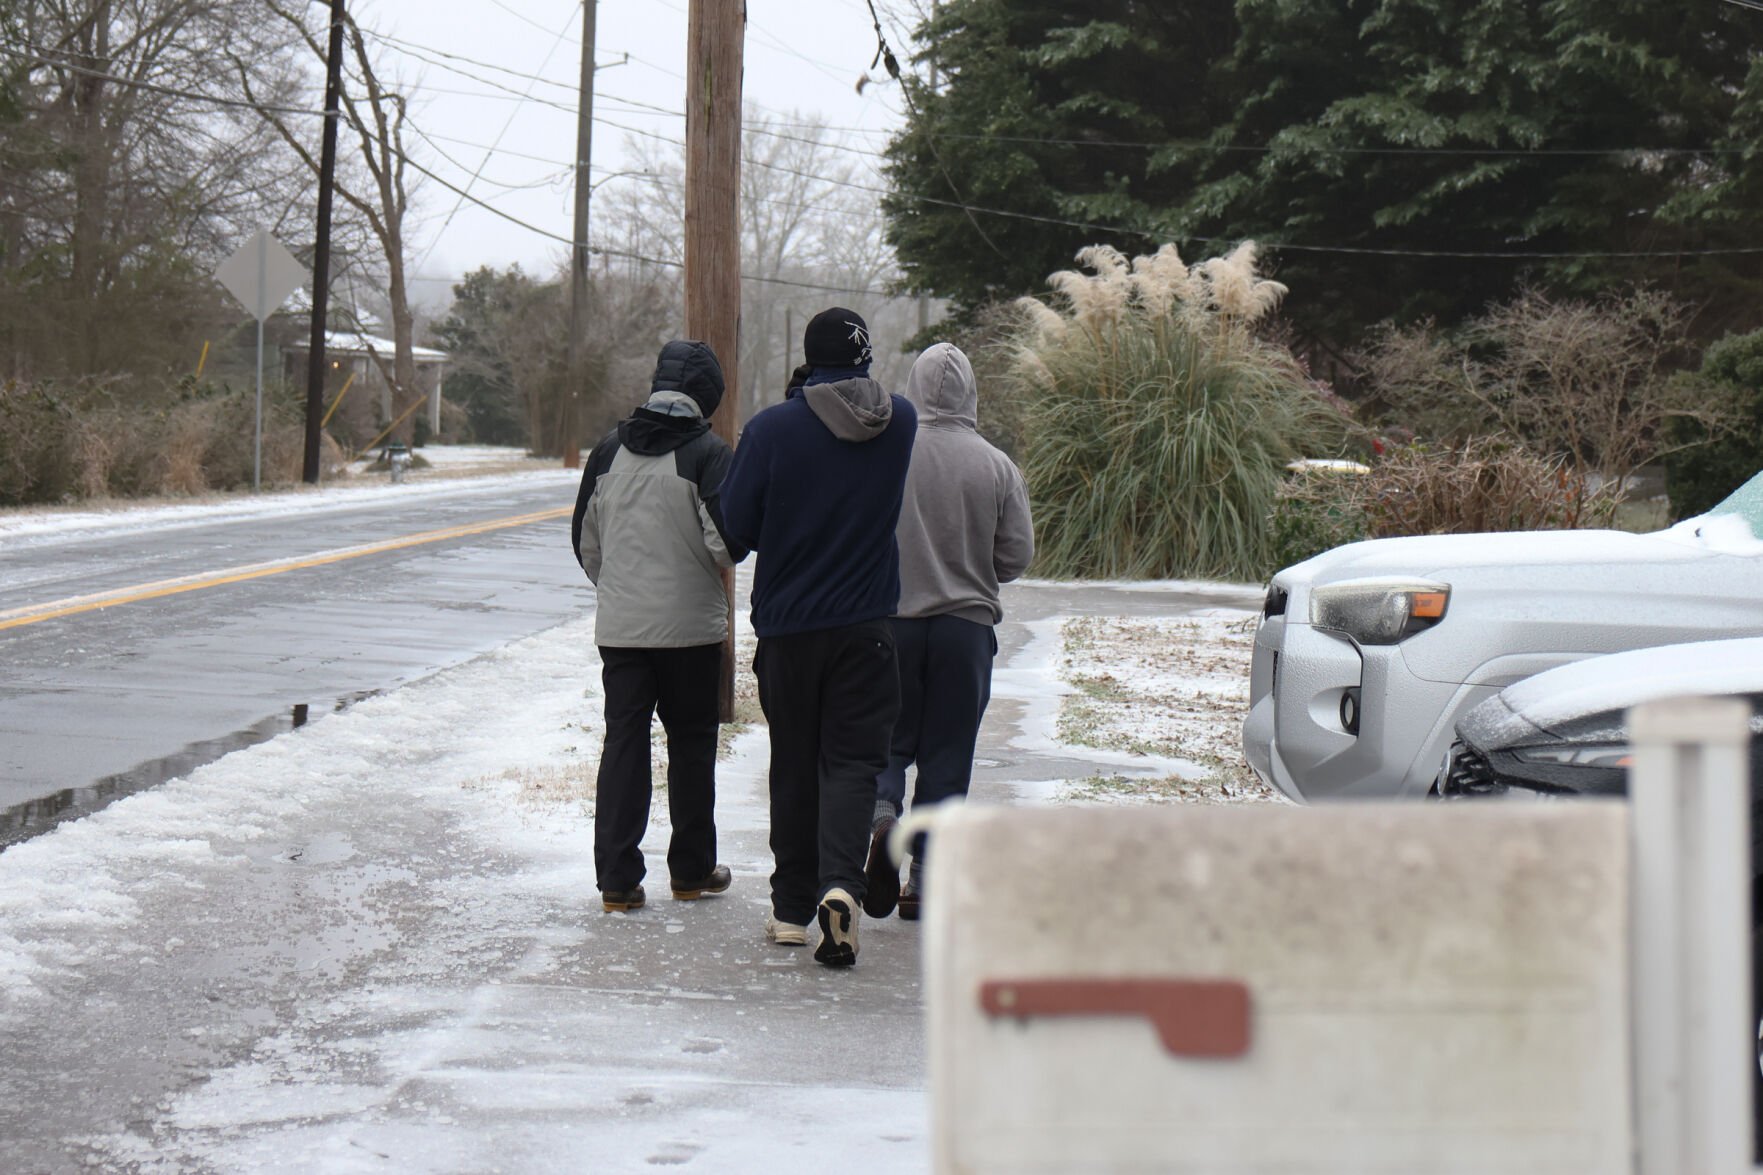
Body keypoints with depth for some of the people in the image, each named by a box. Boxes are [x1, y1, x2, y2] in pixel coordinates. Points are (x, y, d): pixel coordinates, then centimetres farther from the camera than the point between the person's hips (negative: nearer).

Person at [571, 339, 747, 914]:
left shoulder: (609, 450, 4)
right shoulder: (707, 453, -11)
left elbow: (586, 541, 10)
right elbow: (728, 540, -16)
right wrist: (717, 564, 7)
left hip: (619, 626, 3)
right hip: (690, 624, -3)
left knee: (623, 742, 5)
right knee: (691, 743, 10)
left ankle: (617, 877, 0)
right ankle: (692, 870, 18)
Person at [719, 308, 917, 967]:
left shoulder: (772, 429, -11)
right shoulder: (900, 424, -3)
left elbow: (736, 527, -5)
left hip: (786, 622, 0)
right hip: (866, 624, 0)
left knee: (794, 764, 11)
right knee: (852, 758, 1)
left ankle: (792, 906, 18)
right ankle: (841, 882, -22)